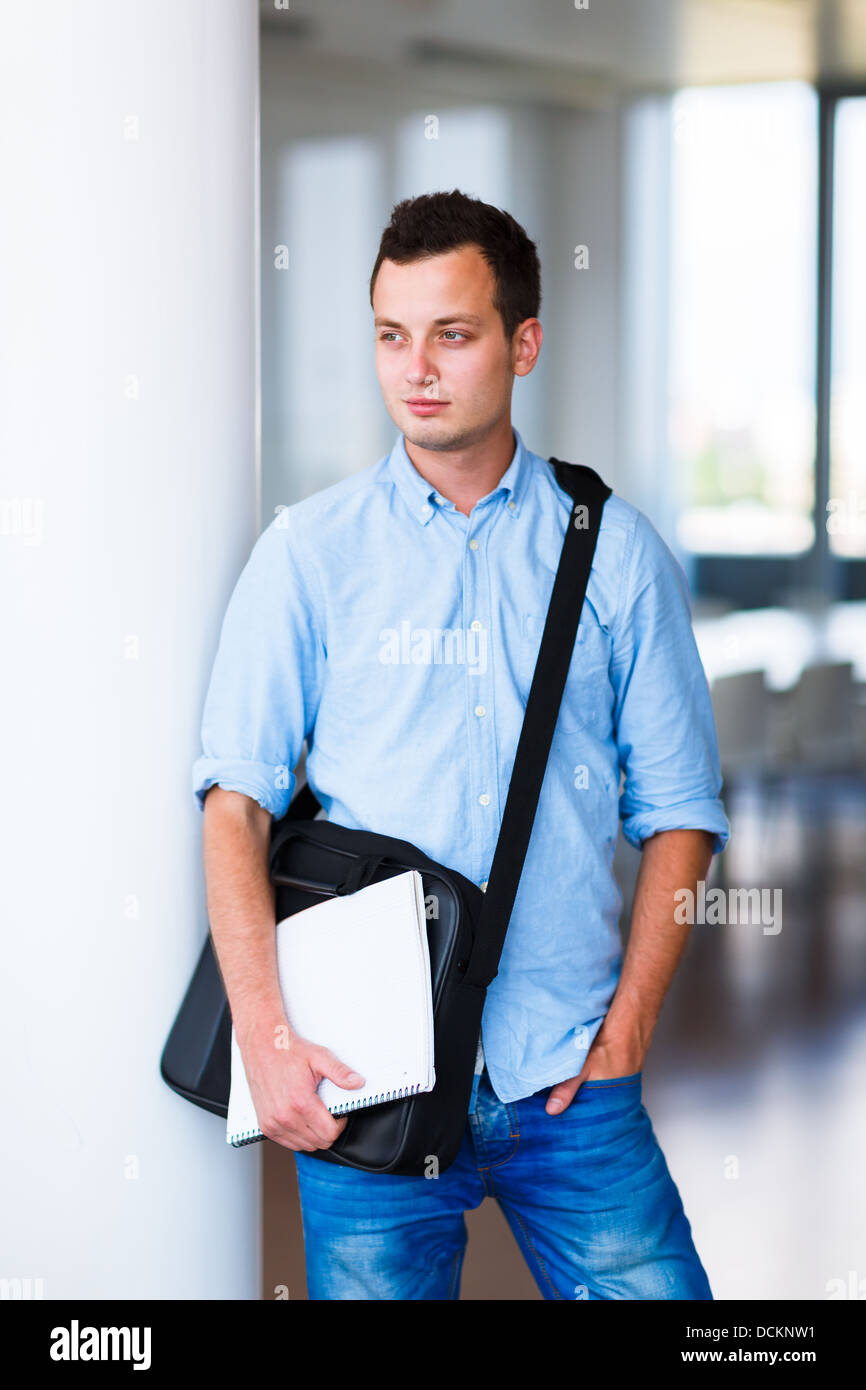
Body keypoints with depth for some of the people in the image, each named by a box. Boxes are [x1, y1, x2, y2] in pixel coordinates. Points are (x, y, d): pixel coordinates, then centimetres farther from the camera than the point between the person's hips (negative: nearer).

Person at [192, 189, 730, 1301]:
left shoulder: (616, 551, 6)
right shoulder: (309, 552, 3)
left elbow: (677, 811, 8)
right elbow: (236, 802, -2)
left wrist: (626, 1025, -2)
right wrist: (266, 1039, -12)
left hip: (569, 1081, 1)